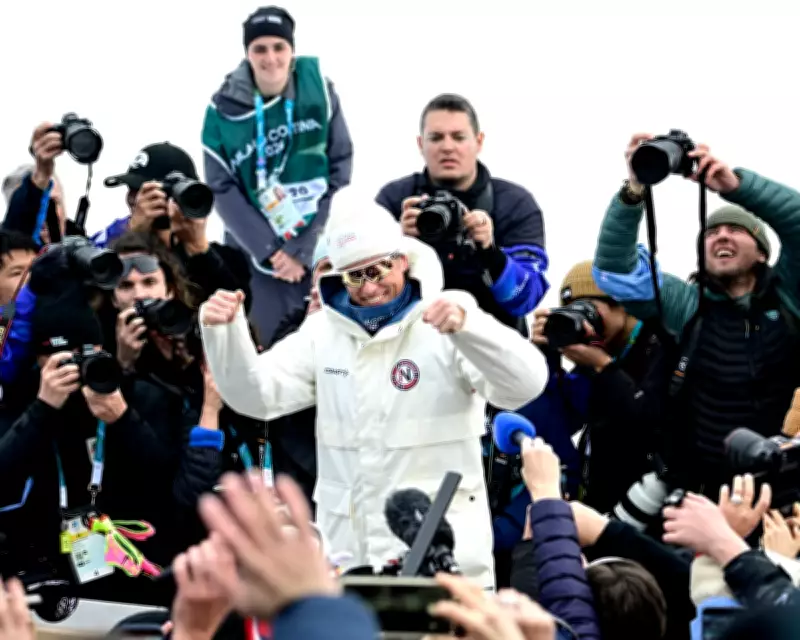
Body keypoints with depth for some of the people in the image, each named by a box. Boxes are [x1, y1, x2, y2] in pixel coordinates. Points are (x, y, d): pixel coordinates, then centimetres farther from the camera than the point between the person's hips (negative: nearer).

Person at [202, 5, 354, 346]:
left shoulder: (319, 90, -3)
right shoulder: (225, 108, -4)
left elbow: (340, 170, -4)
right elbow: (223, 190, -5)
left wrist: (303, 249, -10)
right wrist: (271, 251, -14)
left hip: (319, 251, 1)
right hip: (257, 255, -1)